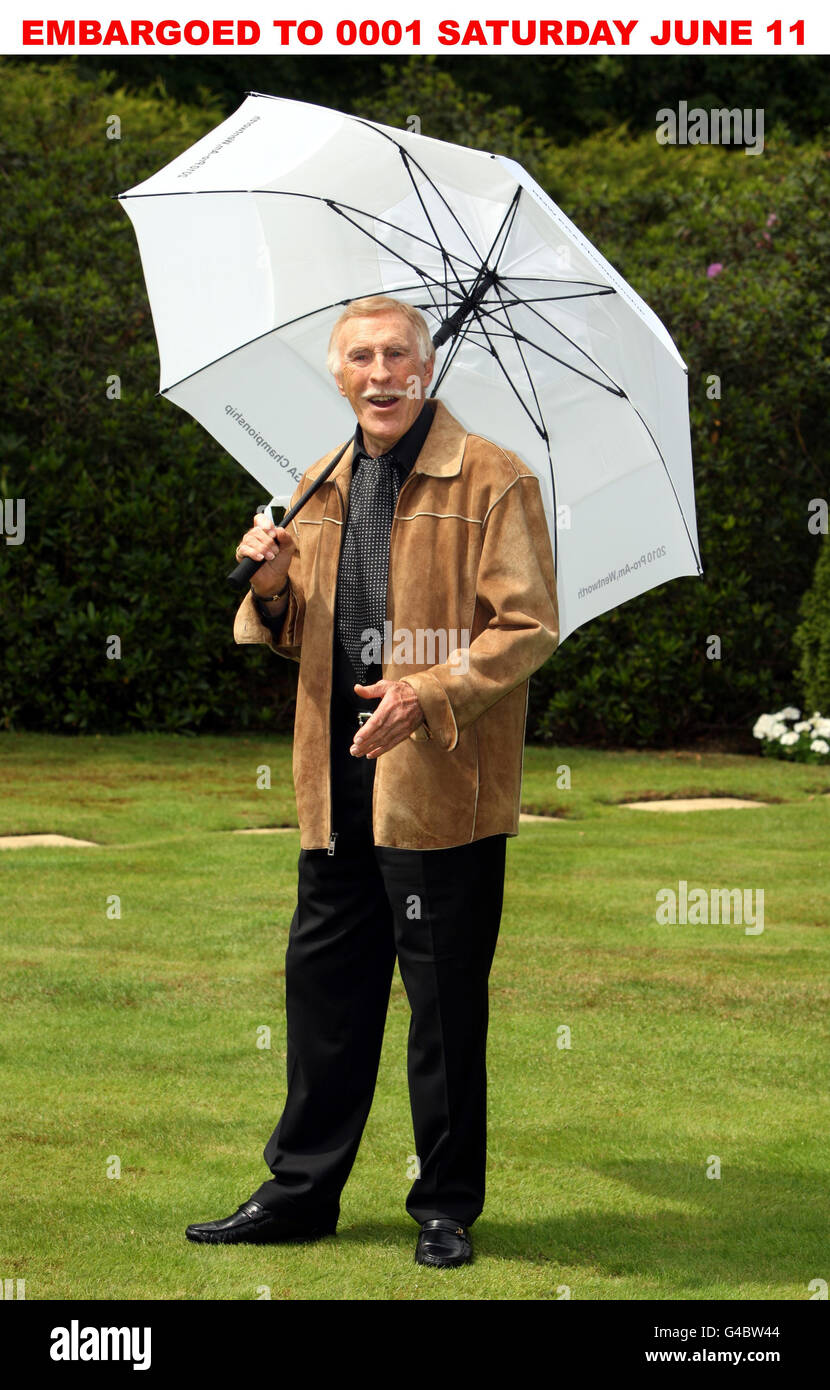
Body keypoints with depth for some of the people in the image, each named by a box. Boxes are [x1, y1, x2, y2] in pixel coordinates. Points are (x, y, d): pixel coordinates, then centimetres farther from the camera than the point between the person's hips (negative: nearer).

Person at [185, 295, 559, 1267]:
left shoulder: (491, 479, -6)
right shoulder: (320, 487, 14)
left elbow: (530, 627, -10)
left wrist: (431, 693, -21)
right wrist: (275, 584, -1)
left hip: (441, 787, -6)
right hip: (338, 786, 6)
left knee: (444, 1003, 2)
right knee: (323, 986, 12)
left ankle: (447, 1206, 15)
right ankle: (301, 1191, 23)